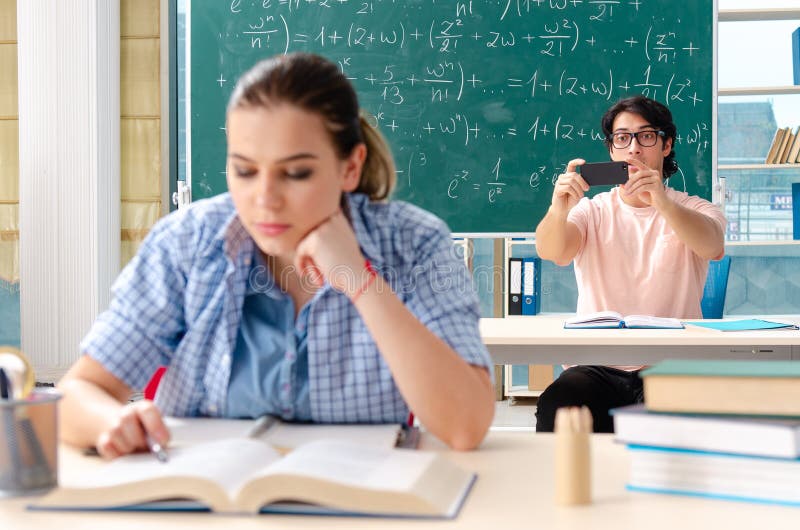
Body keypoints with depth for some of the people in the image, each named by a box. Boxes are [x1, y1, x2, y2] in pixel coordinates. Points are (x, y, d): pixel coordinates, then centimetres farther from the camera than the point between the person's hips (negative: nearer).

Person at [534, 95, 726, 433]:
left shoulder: (693, 210, 10)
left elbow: (713, 247, -15)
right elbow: (550, 251, -10)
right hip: (597, 366, 1)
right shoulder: (593, 210, 12)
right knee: (555, 408, -29)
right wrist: (559, 209, -34)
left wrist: (662, 202, -34)